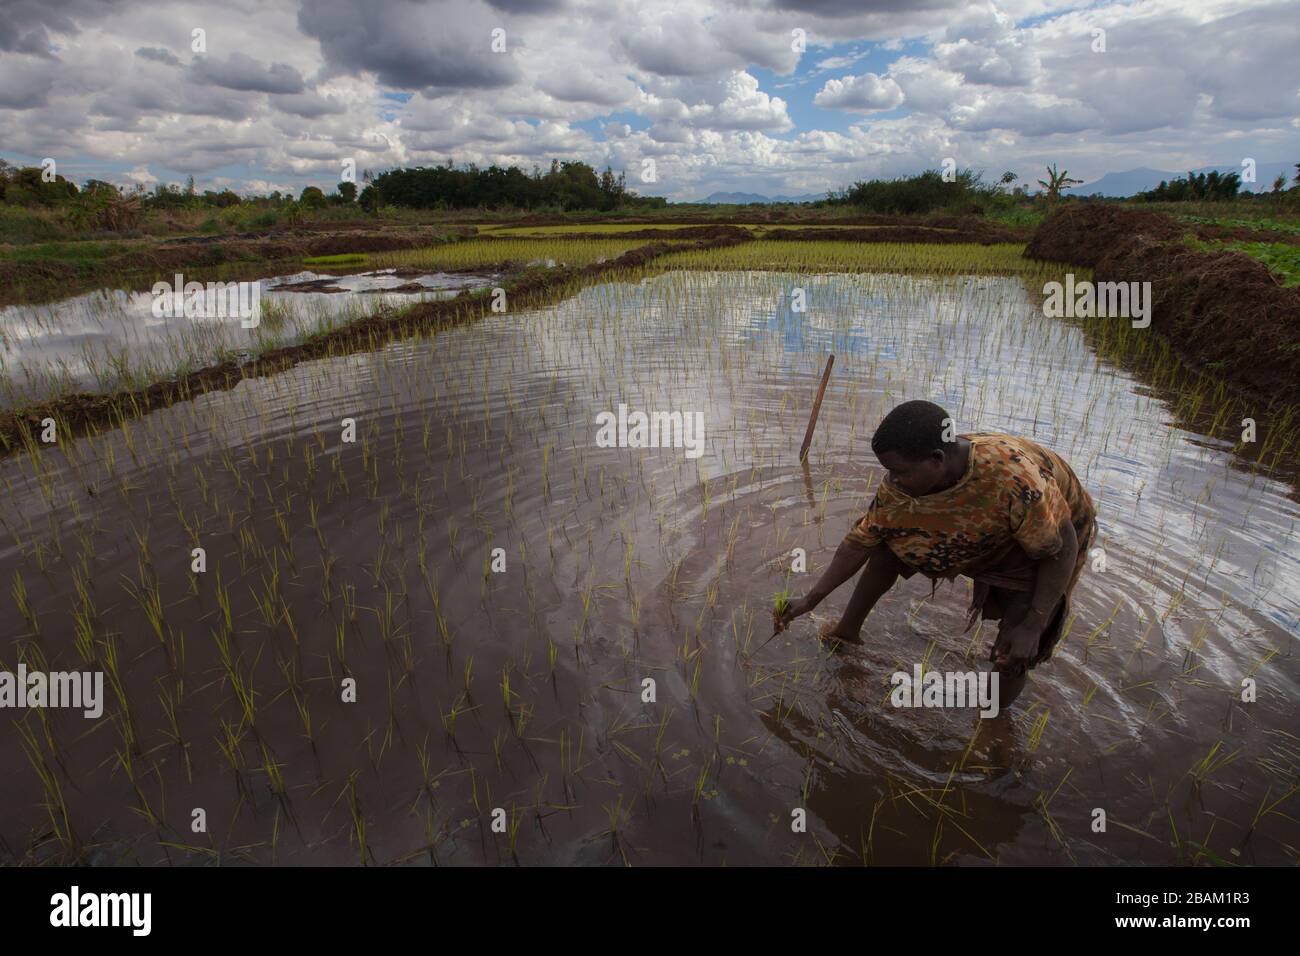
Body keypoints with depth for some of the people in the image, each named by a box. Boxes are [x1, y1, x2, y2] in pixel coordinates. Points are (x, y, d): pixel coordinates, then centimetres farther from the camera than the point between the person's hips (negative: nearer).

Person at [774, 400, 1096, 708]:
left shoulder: (1014, 482, -44)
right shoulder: (899, 484, -26)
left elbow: (1063, 548, -27)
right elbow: (860, 542, -14)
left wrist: (1033, 627, -29)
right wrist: (811, 599, -12)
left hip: (1053, 531, -5)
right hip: (982, 531, 5)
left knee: (1013, 651, -14)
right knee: (888, 542, -4)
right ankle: (847, 630, 15)